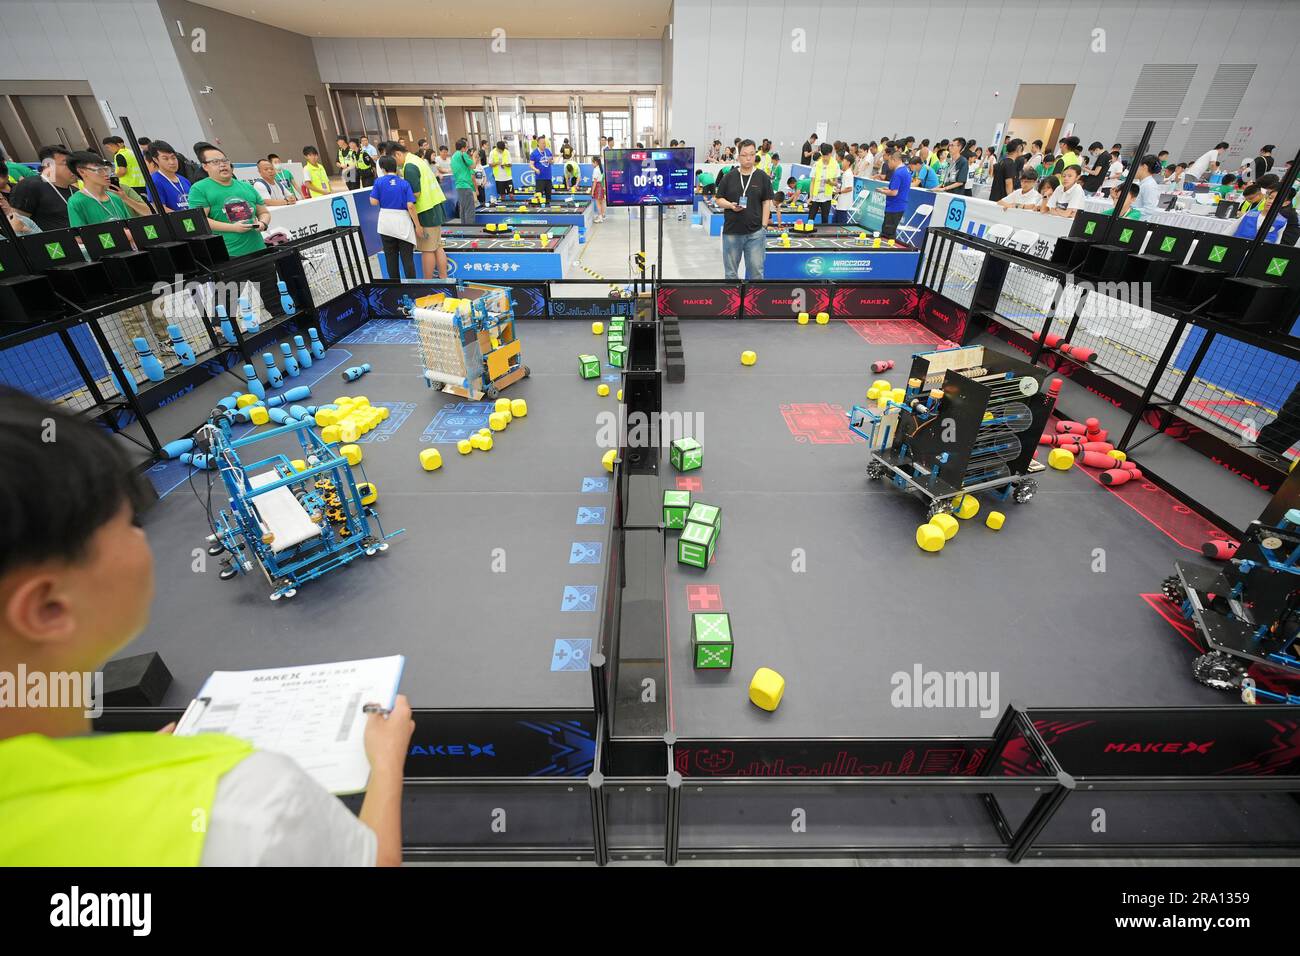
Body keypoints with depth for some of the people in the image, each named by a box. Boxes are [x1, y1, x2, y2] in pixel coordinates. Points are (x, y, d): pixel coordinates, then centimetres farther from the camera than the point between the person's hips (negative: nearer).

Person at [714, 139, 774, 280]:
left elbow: (767, 202, 4)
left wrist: (764, 226, -4)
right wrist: (730, 205, -13)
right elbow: (719, 199, 7)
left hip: (755, 232, -1)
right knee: (730, 271, 9)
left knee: (756, 270, 0)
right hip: (731, 231, 1)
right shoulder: (729, 177, 5)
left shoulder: (762, 177, 4)